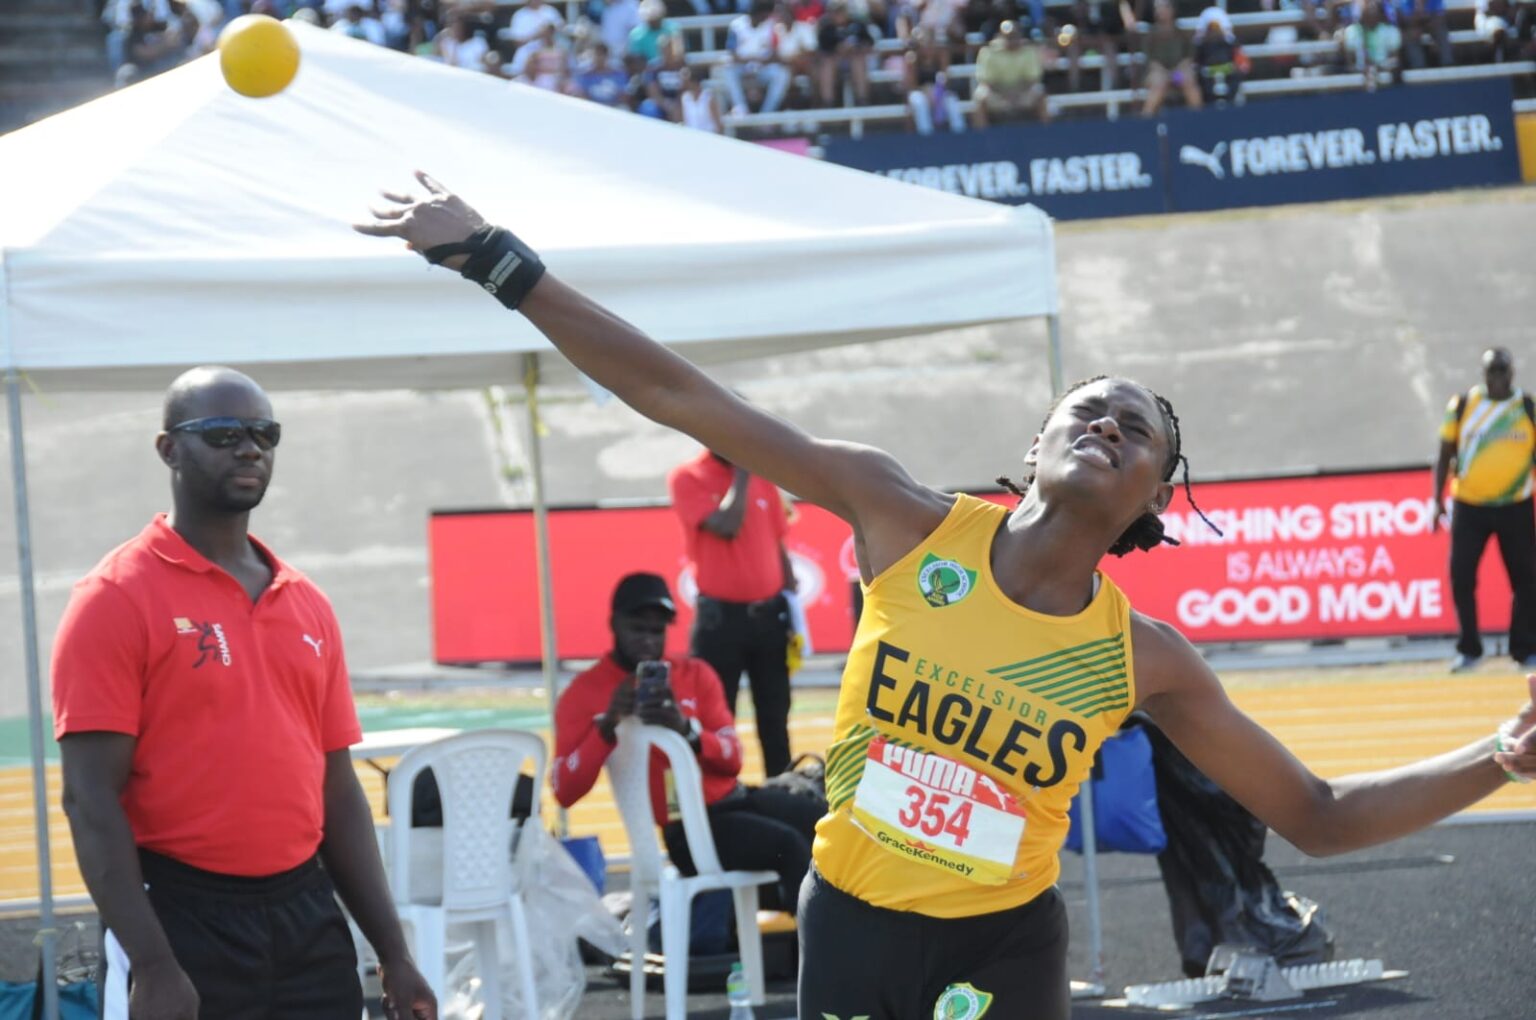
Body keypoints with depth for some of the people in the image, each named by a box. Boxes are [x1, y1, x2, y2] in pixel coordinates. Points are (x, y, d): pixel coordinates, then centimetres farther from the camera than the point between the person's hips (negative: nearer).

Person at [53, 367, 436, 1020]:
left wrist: (393, 953, 11)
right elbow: (91, 798, -12)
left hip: (308, 917, 6)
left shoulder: (308, 605, 13)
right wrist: (152, 967, -20)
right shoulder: (118, 598, -6)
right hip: (184, 921, -6)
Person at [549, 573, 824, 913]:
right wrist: (607, 726, -23)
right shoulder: (584, 694, -1)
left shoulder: (695, 673, 10)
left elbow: (733, 759, 2)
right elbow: (565, 792, -11)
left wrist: (687, 729, -19)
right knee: (789, 846, -30)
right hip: (684, 827, -5)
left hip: (733, 799, 5)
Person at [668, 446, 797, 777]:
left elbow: (779, 546, 14)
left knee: (775, 720, 10)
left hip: (769, 613, 4)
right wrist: (741, 475, -12)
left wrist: (794, 610, 10)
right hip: (721, 617, -4)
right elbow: (726, 527, -21)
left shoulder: (762, 477, 9)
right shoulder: (687, 479, -6)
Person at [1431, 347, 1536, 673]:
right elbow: (1445, 454, 6)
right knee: (1461, 576, -4)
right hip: (1469, 507, 0)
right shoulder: (1462, 405, 1)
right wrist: (1437, 501, -1)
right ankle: (1468, 649, 9)